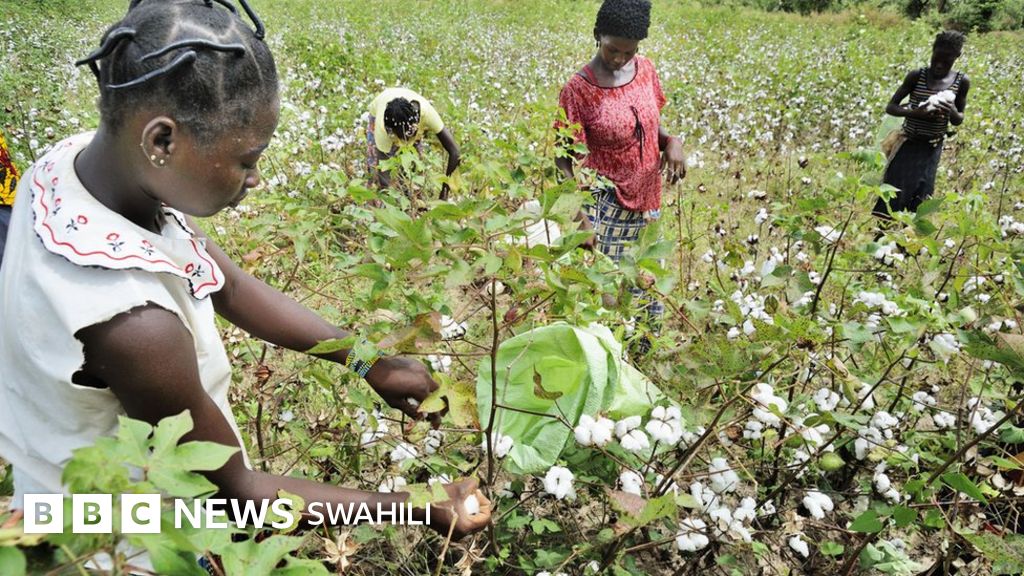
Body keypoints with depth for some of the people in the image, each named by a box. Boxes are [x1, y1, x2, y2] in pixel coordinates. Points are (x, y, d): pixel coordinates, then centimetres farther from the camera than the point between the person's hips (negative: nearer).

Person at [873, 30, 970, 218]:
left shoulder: (962, 82, -4)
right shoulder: (917, 75, -10)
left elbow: (958, 121, 5)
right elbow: (890, 107, -7)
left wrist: (952, 112, -20)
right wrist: (916, 112, -25)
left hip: (932, 149, 2)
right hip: (907, 145, -2)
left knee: (919, 200, 4)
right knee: (893, 195, -4)